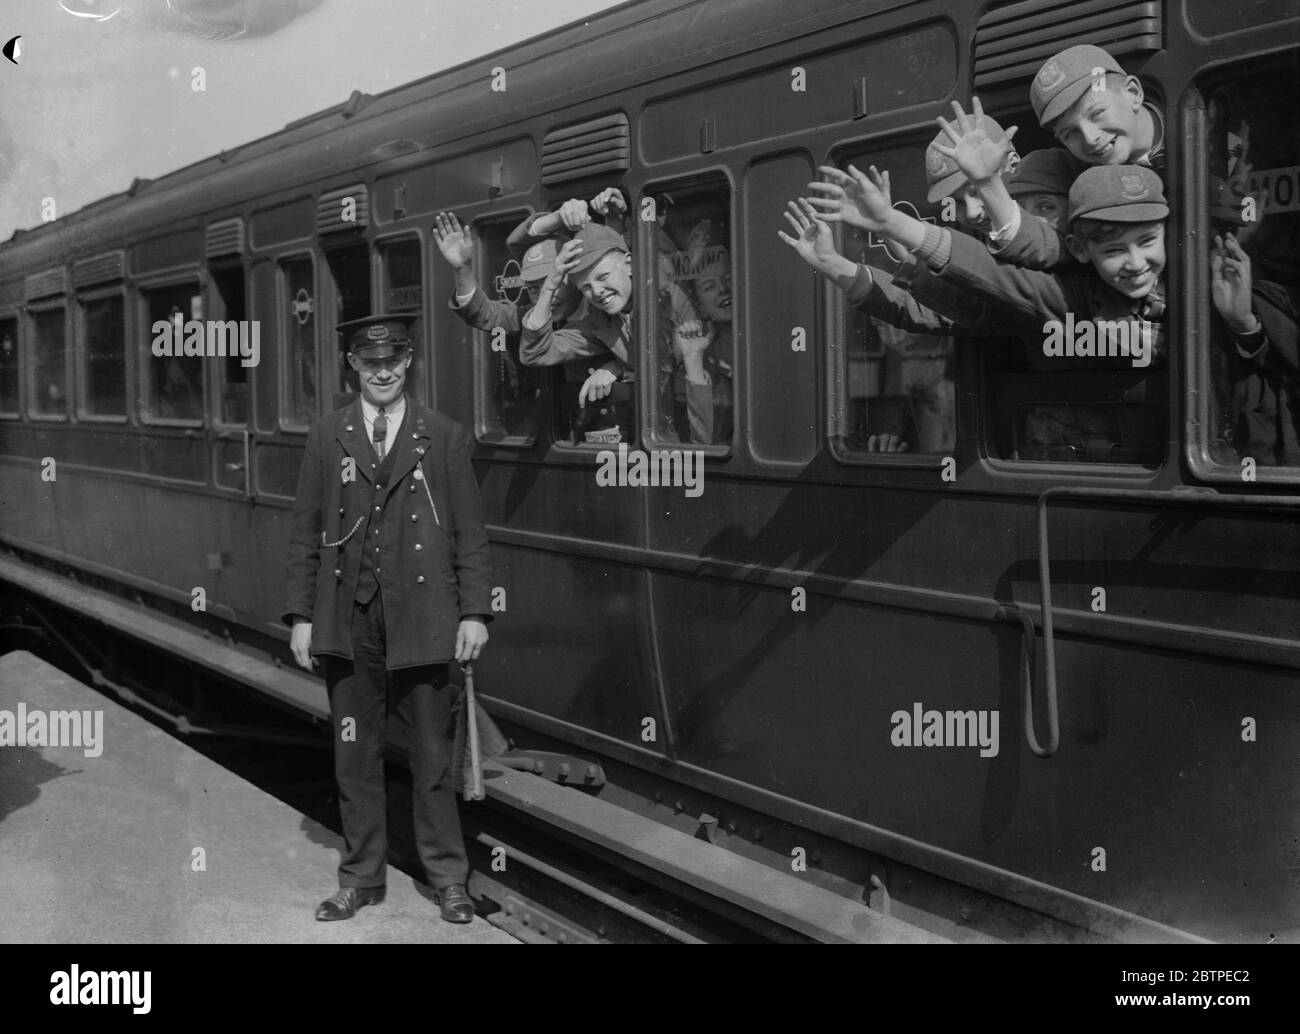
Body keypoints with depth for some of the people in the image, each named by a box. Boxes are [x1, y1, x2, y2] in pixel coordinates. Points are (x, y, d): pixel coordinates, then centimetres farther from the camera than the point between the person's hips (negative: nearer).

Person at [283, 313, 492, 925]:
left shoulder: (443, 437, 4)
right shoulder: (327, 438, 7)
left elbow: (469, 533, 3)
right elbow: (305, 534, 8)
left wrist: (475, 612, -4)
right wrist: (301, 615, 2)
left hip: (419, 622, -1)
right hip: (347, 623, 2)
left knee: (431, 755, 4)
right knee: (354, 756, 8)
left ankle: (447, 878, 16)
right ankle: (361, 879, 20)